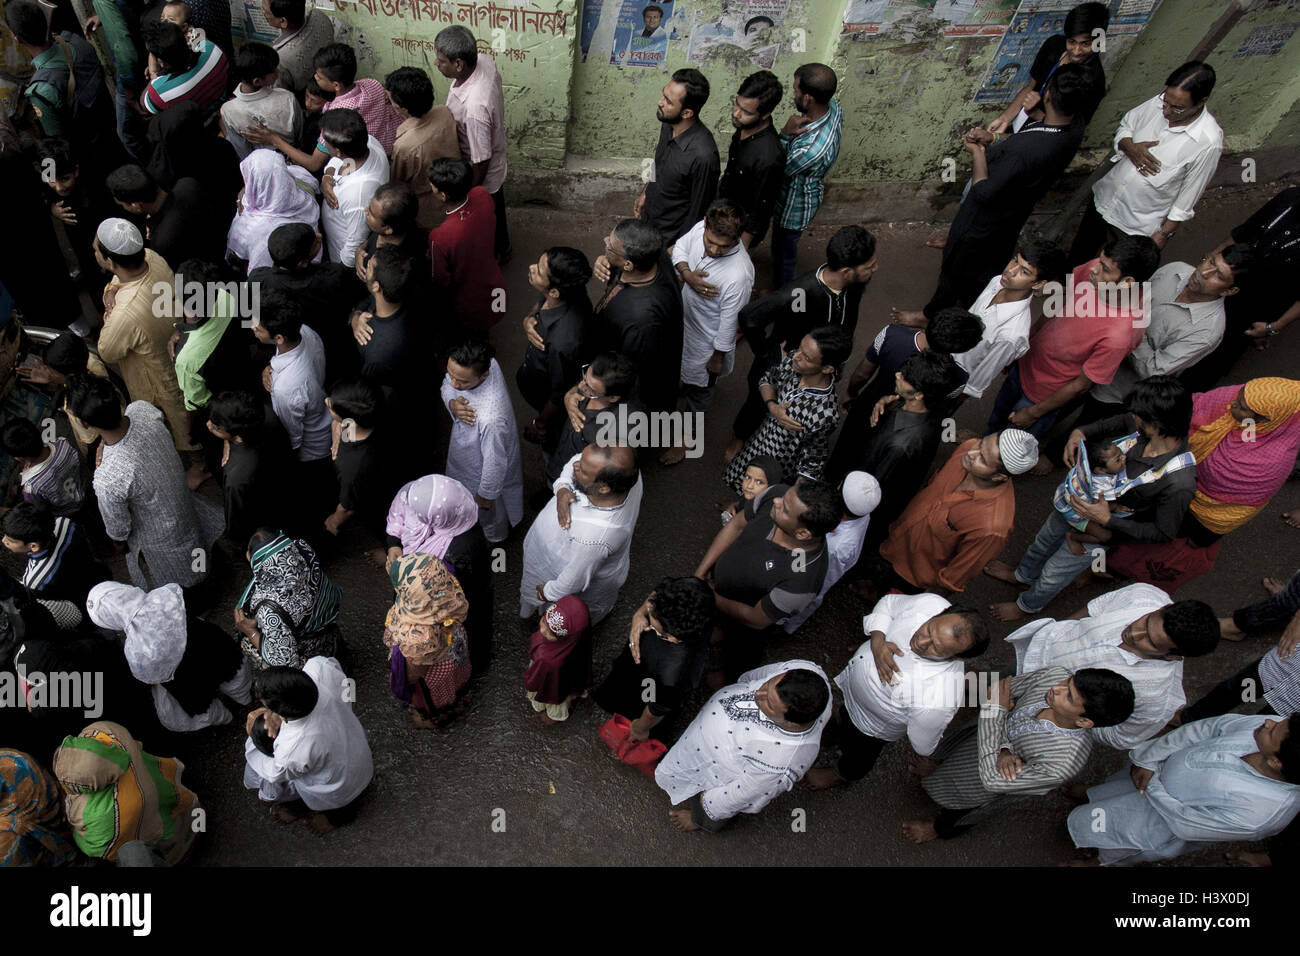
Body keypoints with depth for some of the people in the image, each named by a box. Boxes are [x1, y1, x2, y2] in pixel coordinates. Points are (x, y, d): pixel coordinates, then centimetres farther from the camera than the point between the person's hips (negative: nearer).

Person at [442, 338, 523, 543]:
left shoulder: (491, 418, -49)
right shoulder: (479, 363, -27)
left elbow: (495, 462, -32)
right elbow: (446, 384, -5)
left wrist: (485, 494, -14)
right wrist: (452, 403, -28)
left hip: (482, 473, -7)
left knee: (487, 511, 29)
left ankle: (495, 538, 63)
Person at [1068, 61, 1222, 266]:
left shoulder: (1208, 142, -25)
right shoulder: (1159, 103, -13)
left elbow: (1188, 196, -15)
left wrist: (1164, 234, -11)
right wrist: (1129, 147, -16)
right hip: (1104, 197, 5)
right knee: (1077, 258, 22)